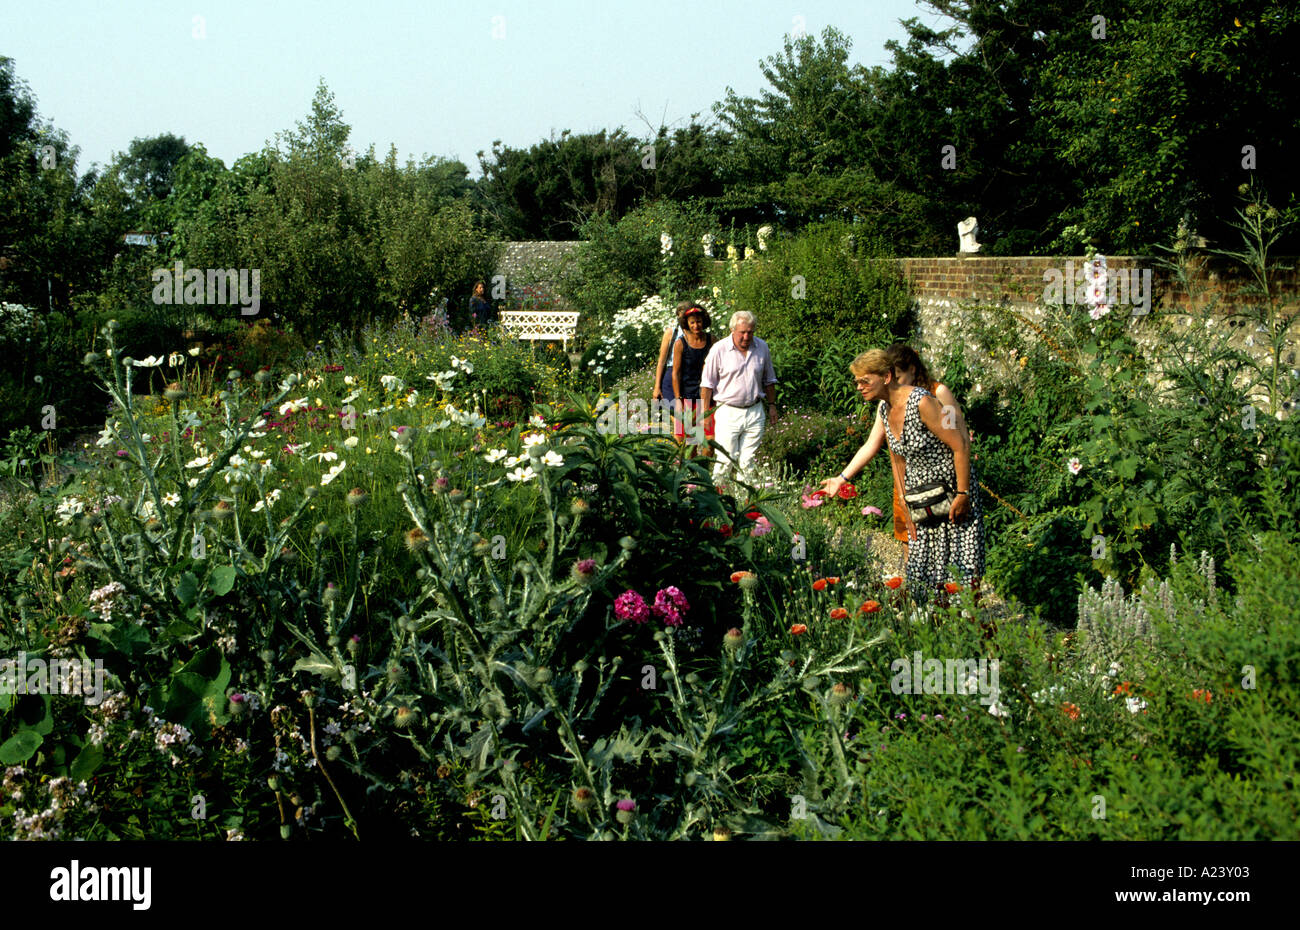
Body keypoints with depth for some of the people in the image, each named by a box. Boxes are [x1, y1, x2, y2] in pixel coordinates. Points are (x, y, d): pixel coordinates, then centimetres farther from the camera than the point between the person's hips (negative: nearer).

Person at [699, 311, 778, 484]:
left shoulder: (762, 347, 5)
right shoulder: (719, 349, -7)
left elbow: (769, 380, 18)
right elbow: (707, 384, -2)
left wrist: (772, 405, 17)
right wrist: (705, 412, -4)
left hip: (754, 411, 3)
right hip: (728, 412, -3)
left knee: (747, 461, 2)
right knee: (726, 459, -6)